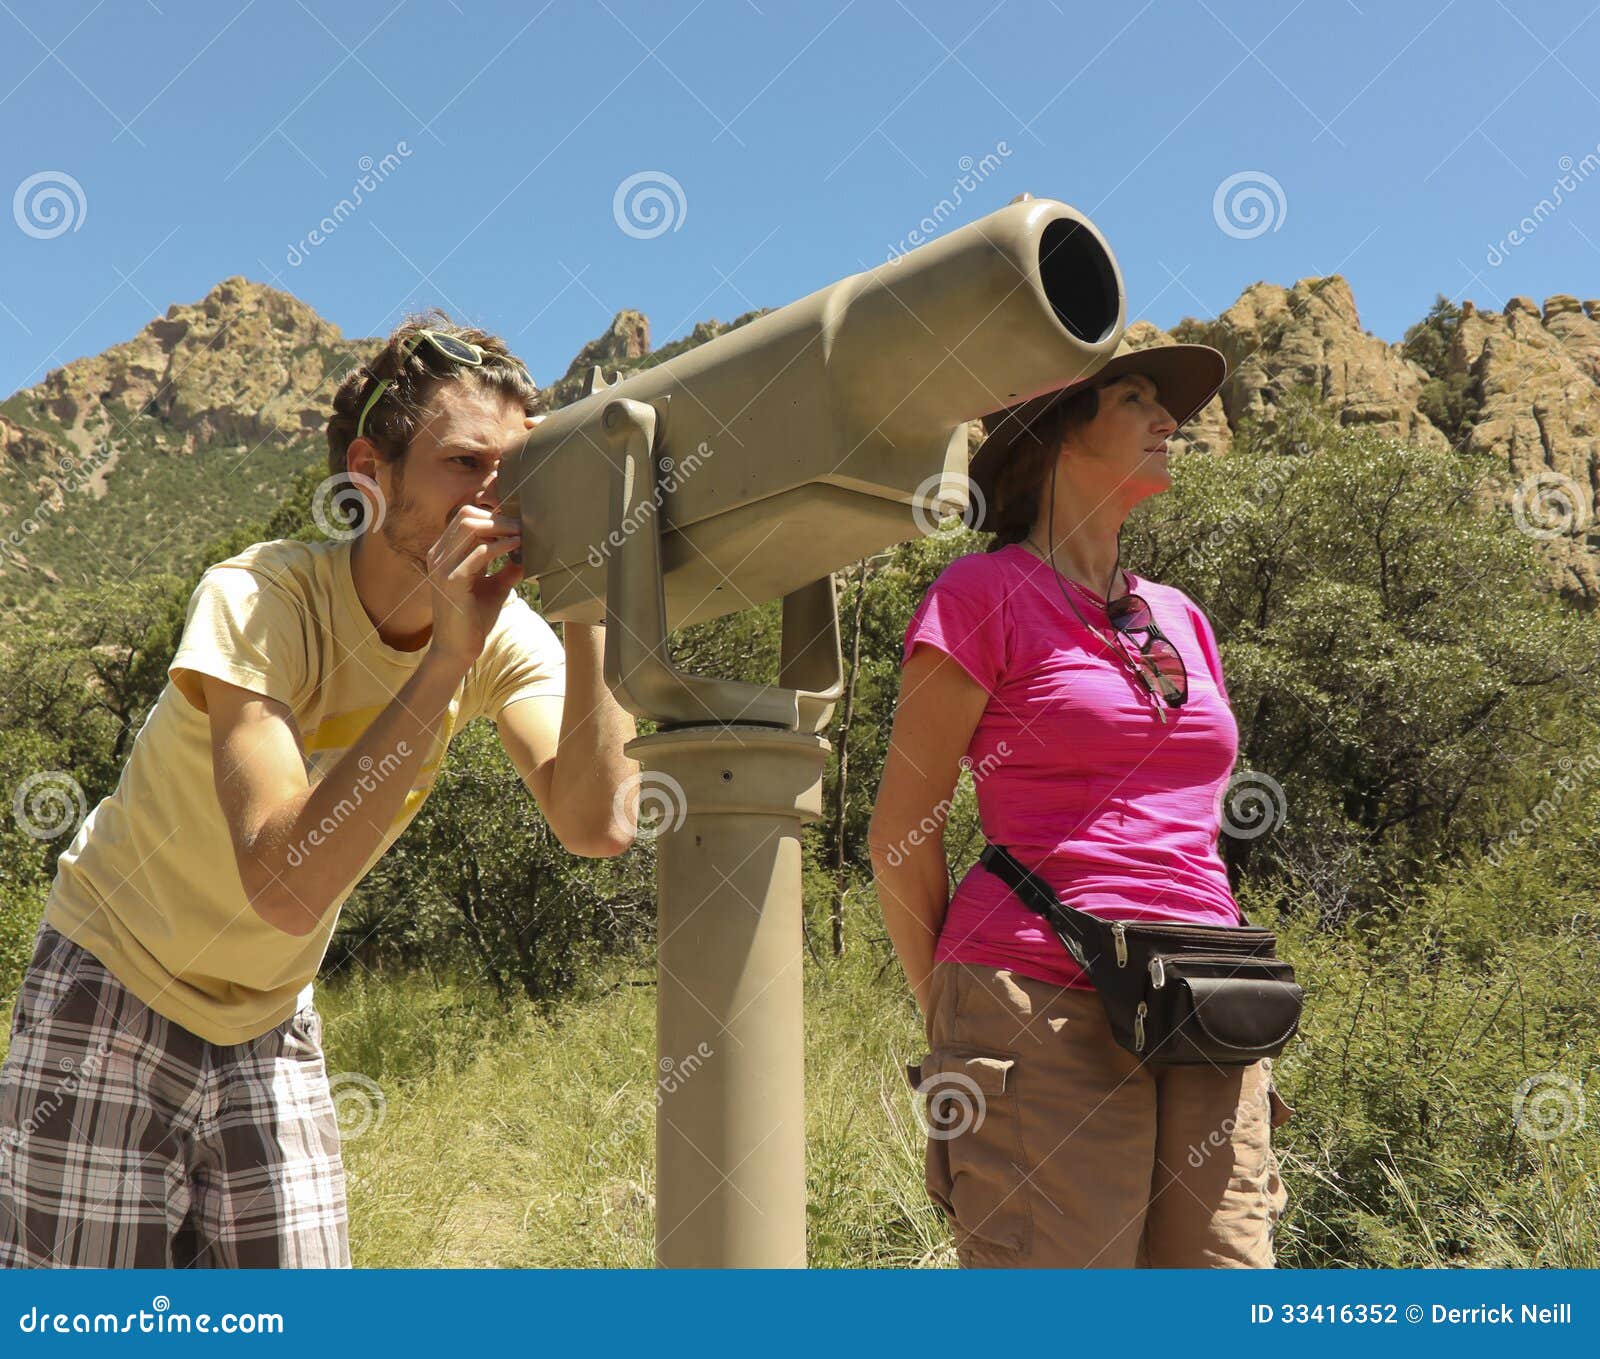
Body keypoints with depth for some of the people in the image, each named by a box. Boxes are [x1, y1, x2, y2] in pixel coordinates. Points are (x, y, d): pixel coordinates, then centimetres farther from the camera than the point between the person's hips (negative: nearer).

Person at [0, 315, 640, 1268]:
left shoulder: (502, 632, -12)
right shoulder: (256, 601, -27)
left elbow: (597, 824, -27)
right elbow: (287, 885, -40)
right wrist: (446, 657, -41)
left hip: (271, 1025, 5)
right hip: (114, 996, -4)